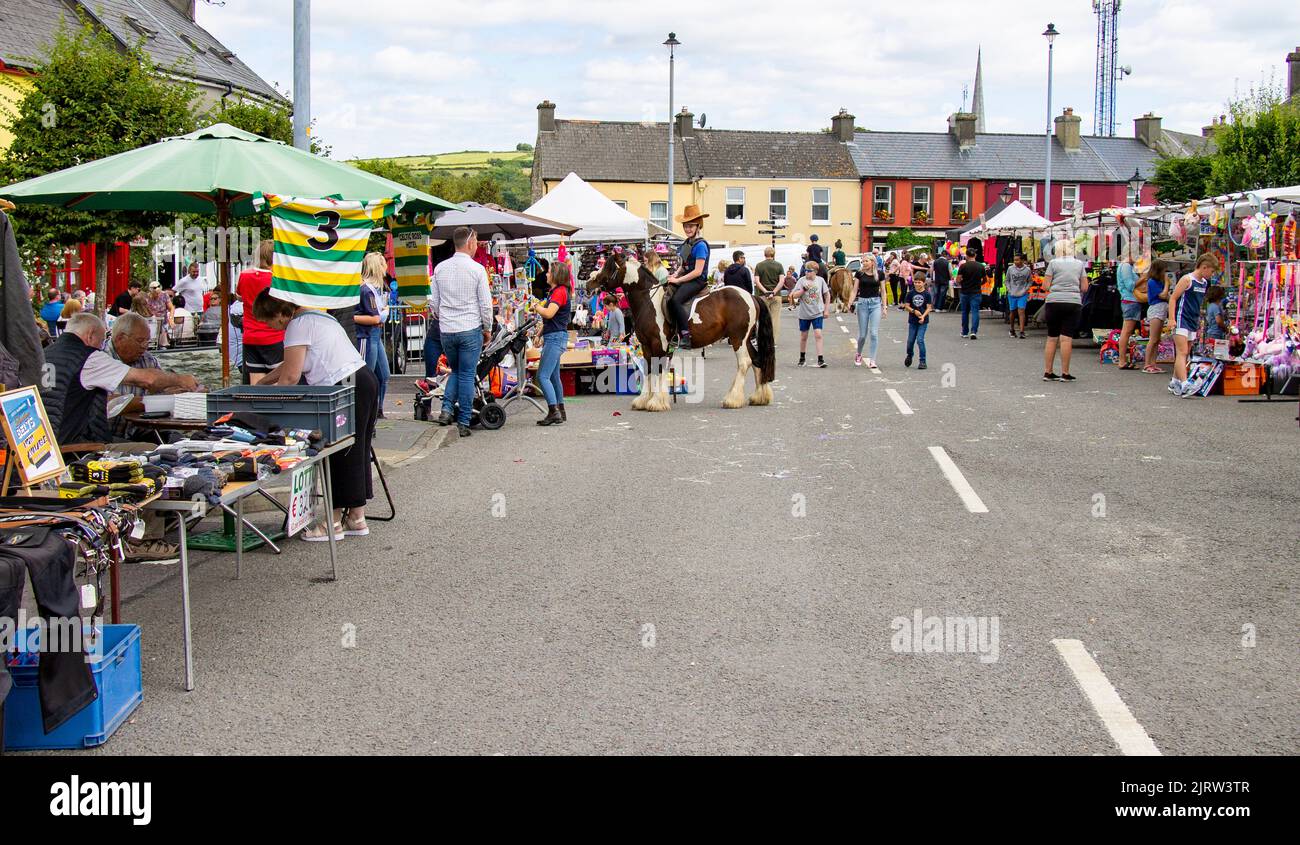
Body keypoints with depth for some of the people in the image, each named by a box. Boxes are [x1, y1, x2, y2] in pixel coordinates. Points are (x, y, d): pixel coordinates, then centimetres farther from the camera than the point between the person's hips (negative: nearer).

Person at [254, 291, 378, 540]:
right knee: (355, 453, 14)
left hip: (347, 389, -10)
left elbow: (291, 375, -14)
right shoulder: (313, 316, 22)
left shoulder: (298, 325, -9)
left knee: (341, 455, -2)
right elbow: (290, 364, 30)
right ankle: (357, 519, 21)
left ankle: (335, 522, 5)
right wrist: (259, 385, 32)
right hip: (364, 380, 10)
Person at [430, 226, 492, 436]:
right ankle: (463, 422, 4)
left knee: (455, 371, 21)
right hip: (471, 329, -4)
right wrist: (487, 329, 6)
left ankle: (446, 408, 2)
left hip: (446, 331, 4)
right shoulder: (477, 269, -9)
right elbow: (486, 304, -7)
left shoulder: (440, 268, 4)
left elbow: (434, 303, 9)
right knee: (467, 375, 3)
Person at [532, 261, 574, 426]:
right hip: (553, 337, 11)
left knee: (543, 376, -15)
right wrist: (540, 332, 17)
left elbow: (549, 313, -23)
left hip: (556, 337, -11)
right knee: (553, 376, 14)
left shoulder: (560, 291, -13)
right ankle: (560, 412, 19)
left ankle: (554, 411, -19)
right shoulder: (555, 291, 18)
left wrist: (537, 307, -6)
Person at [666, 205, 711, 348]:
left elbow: (697, 271, -17)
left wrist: (678, 280, -17)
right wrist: (675, 275, 3)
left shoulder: (700, 245, -12)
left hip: (697, 281, -9)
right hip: (686, 278, 9)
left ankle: (685, 335, -26)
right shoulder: (686, 243, 14)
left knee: (675, 300, -28)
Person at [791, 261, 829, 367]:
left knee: (818, 334, -12)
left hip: (818, 313, -1)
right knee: (803, 336, 12)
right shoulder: (802, 281, -3)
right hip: (804, 314, 1)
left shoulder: (820, 280, 0)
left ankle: (820, 359, -10)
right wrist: (804, 289, -21)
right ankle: (802, 358, 28)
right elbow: (794, 296, -7)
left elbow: (827, 295, 9)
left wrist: (826, 309, 6)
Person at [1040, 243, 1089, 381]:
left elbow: (1046, 285, 0)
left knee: (1052, 338, 8)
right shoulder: (1079, 264, 9)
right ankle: (1065, 374, -3)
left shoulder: (1053, 263, 3)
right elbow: (1084, 288, 8)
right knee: (1066, 338, -3)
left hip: (1054, 301, 0)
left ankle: (1047, 372, 10)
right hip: (1073, 302, 0)